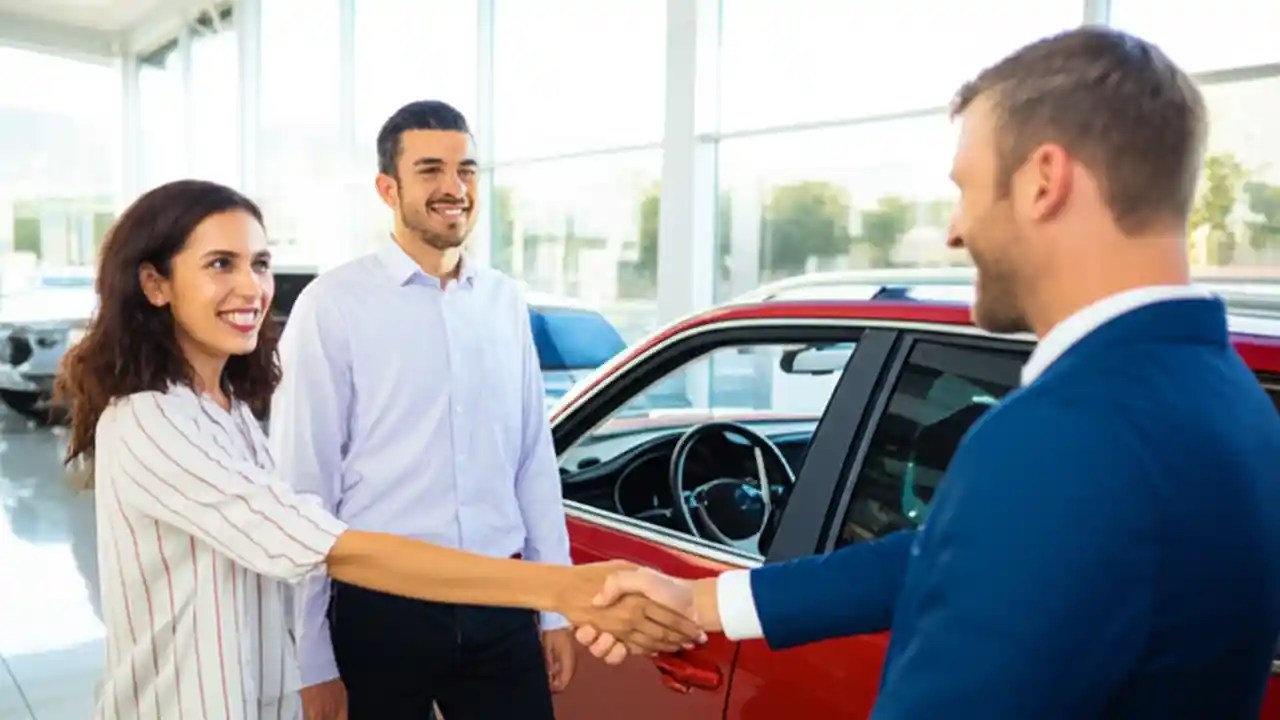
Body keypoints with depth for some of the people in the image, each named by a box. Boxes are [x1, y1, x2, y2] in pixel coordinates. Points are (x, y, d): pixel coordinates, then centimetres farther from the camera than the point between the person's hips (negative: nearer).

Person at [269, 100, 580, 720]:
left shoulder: (506, 303, 5)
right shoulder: (333, 305, -9)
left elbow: (534, 462, 8)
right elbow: (303, 485, -8)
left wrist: (556, 605, 9)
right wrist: (313, 660, -7)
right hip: (381, 610, -3)